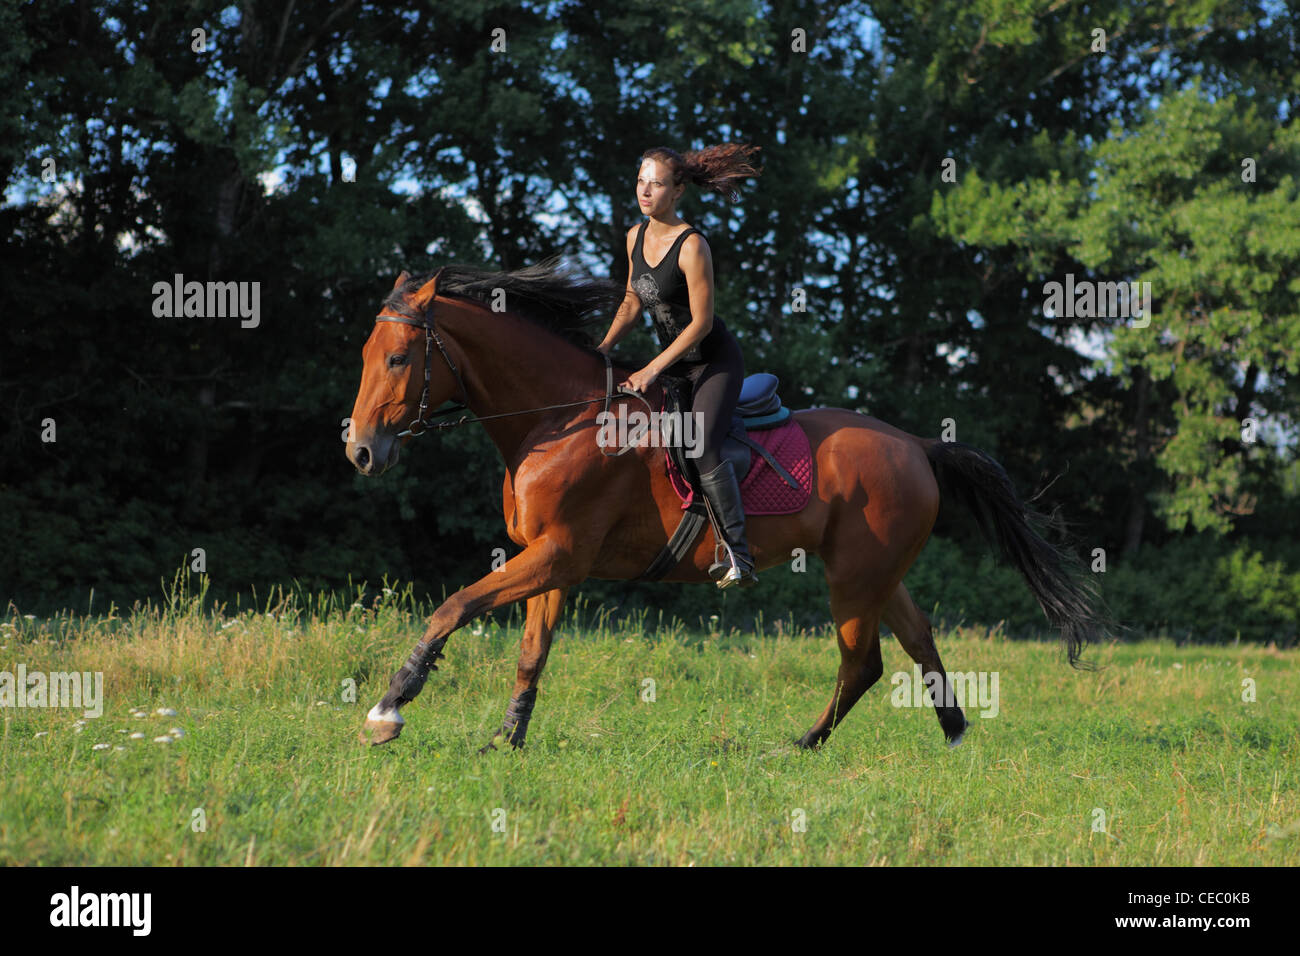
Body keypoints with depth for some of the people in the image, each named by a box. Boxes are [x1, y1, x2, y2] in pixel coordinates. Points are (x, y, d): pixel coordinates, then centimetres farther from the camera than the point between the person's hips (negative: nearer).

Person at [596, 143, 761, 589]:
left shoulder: (692, 246, -22)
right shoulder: (636, 236, 2)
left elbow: (700, 322, -21)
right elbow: (632, 301, 14)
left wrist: (652, 370, -21)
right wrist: (603, 346, 1)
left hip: (716, 361, -9)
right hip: (676, 362, 9)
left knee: (701, 446, -25)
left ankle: (738, 555, -28)